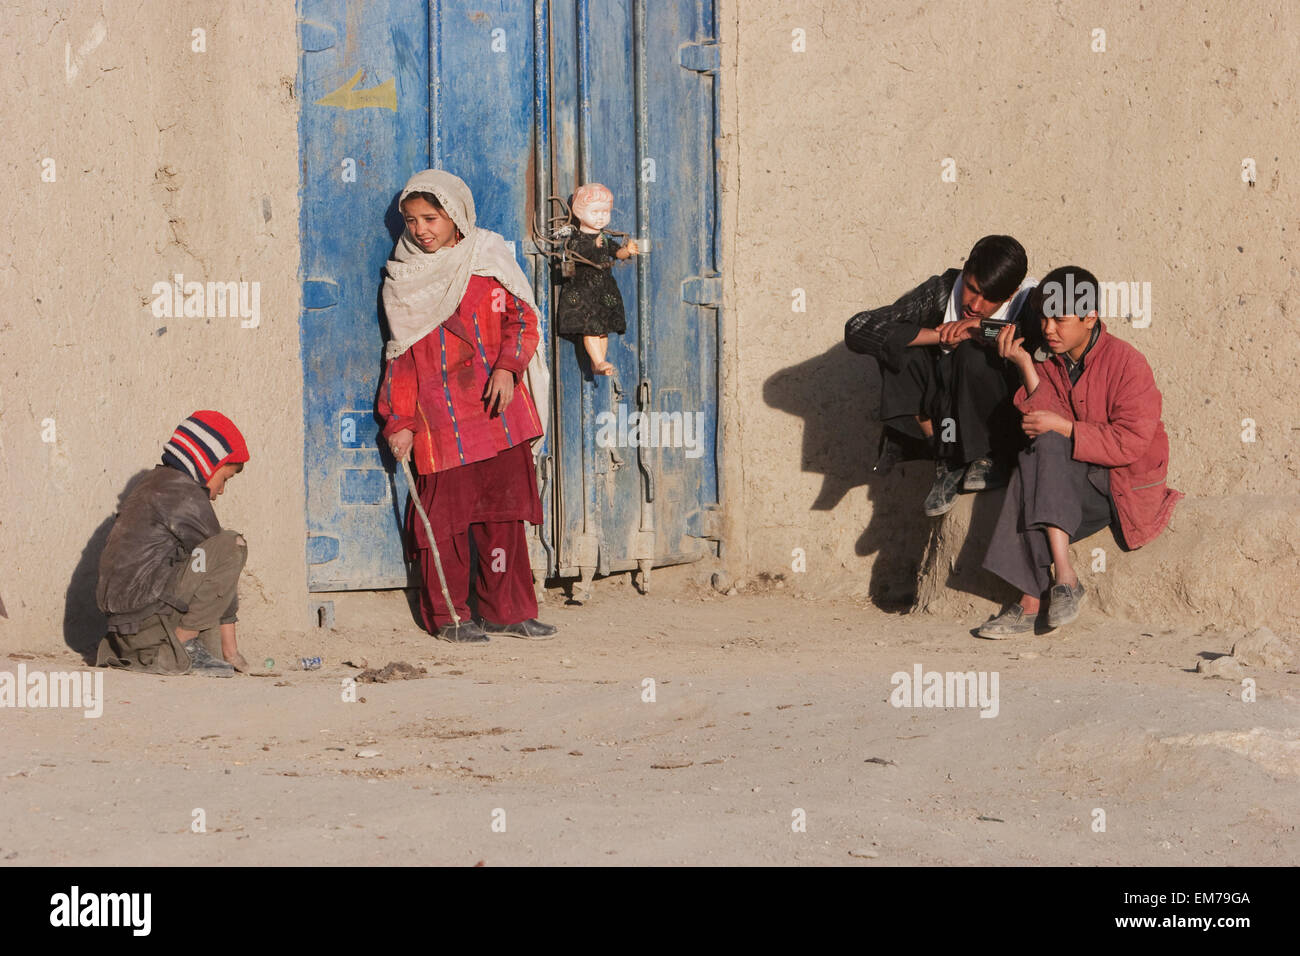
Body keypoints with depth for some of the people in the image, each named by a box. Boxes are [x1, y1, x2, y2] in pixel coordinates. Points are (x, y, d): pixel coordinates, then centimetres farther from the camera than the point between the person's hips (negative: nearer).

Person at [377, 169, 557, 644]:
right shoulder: (403, 280, 6)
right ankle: (447, 616, 8)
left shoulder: (488, 261, 5)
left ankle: (506, 610, 11)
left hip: (496, 413, 1)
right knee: (443, 517, -2)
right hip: (437, 421, -1)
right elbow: (400, 356, 8)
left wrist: (507, 368, -12)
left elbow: (522, 318, 6)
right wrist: (398, 421, 2)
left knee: (504, 514, 2)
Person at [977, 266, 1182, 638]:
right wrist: (1025, 367, -14)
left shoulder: (1126, 362, -11)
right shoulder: (1051, 363, 7)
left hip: (1129, 484, -6)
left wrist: (1063, 428, -21)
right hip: (1076, 479, 6)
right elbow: (1042, 423, -8)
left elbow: (1130, 443, -18)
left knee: (1046, 448, -28)